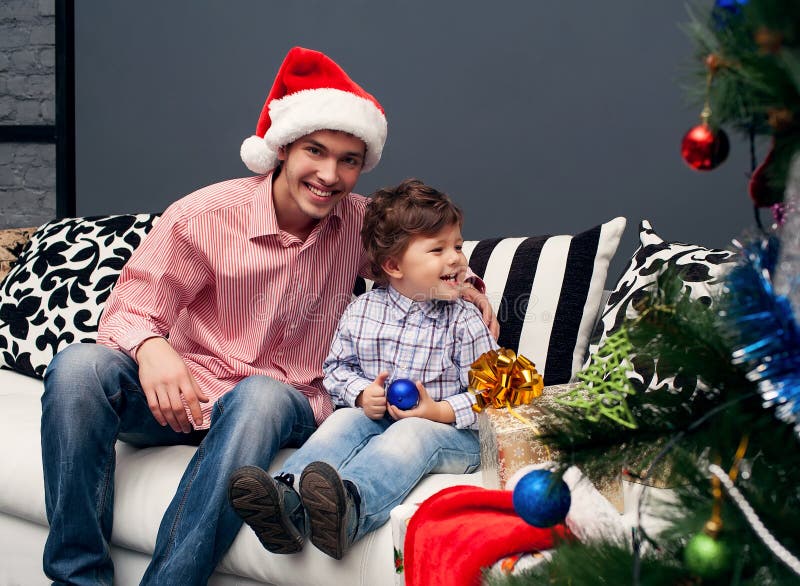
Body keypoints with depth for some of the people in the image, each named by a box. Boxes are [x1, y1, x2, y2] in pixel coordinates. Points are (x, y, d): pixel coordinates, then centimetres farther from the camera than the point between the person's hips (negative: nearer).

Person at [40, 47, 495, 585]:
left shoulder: (362, 223, 1)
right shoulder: (203, 216, -9)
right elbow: (130, 309, -6)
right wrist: (150, 349, -32)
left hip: (285, 404, 0)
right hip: (182, 394, 0)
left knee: (263, 397, -37)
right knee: (78, 368, -29)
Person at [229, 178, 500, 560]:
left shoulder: (465, 321, -3)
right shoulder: (362, 311, 4)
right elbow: (336, 367, 12)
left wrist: (441, 411, -19)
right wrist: (361, 394, -9)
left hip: (451, 431, -3)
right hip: (375, 417, 4)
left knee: (412, 434, -34)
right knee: (344, 420, -26)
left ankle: (350, 504, -65)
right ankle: (289, 500, -52)